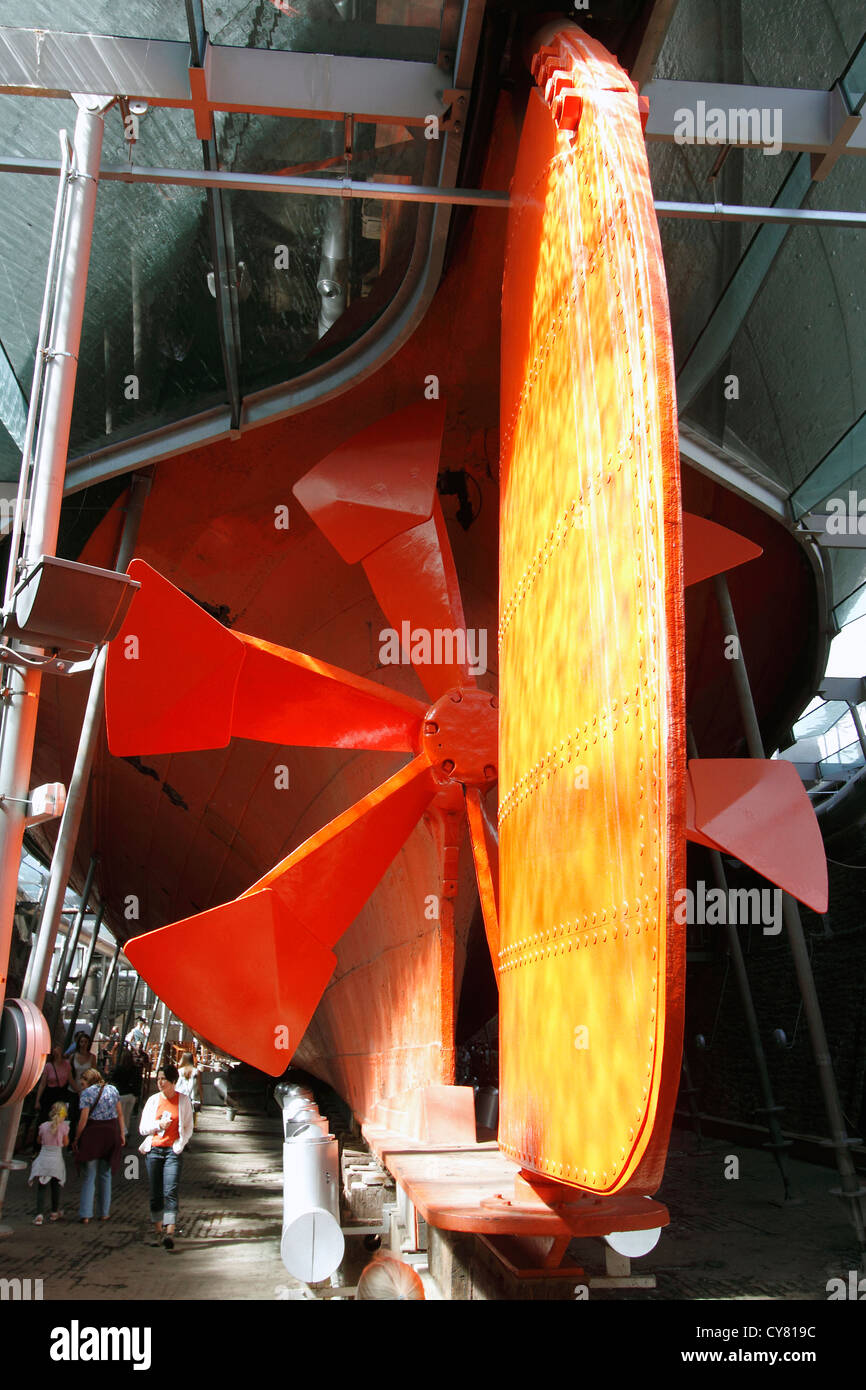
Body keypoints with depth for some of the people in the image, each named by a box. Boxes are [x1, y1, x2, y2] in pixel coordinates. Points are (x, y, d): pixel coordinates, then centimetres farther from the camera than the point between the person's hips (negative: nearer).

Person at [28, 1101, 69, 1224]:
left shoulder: (43, 1126, 1)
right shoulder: (63, 1126, -5)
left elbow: (39, 1141, 14)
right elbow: (65, 1143, 3)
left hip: (43, 1158, 1)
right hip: (56, 1159, -1)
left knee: (41, 1188, 1)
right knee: (55, 1187, 16)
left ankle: (39, 1214, -13)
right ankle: (55, 1212, 31)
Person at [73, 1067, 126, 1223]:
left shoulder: (87, 1093, -6)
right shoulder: (112, 1089, 8)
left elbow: (83, 1118, -10)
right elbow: (120, 1114, 8)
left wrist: (77, 1138, -1)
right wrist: (122, 1133, 13)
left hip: (92, 1134, -4)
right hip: (111, 1133, 4)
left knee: (89, 1176, 4)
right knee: (105, 1175, 13)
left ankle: (85, 1214, -1)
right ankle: (104, 1213, 16)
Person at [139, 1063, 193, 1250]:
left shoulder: (183, 1100, 3)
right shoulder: (153, 1100, 8)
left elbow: (188, 1128, 7)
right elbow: (143, 1128, 10)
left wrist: (180, 1145, -7)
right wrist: (159, 1125, -8)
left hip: (173, 1150, -3)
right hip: (154, 1150, 3)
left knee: (170, 1192, -14)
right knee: (155, 1194, 6)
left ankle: (169, 1233, -19)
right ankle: (158, 1231, 16)